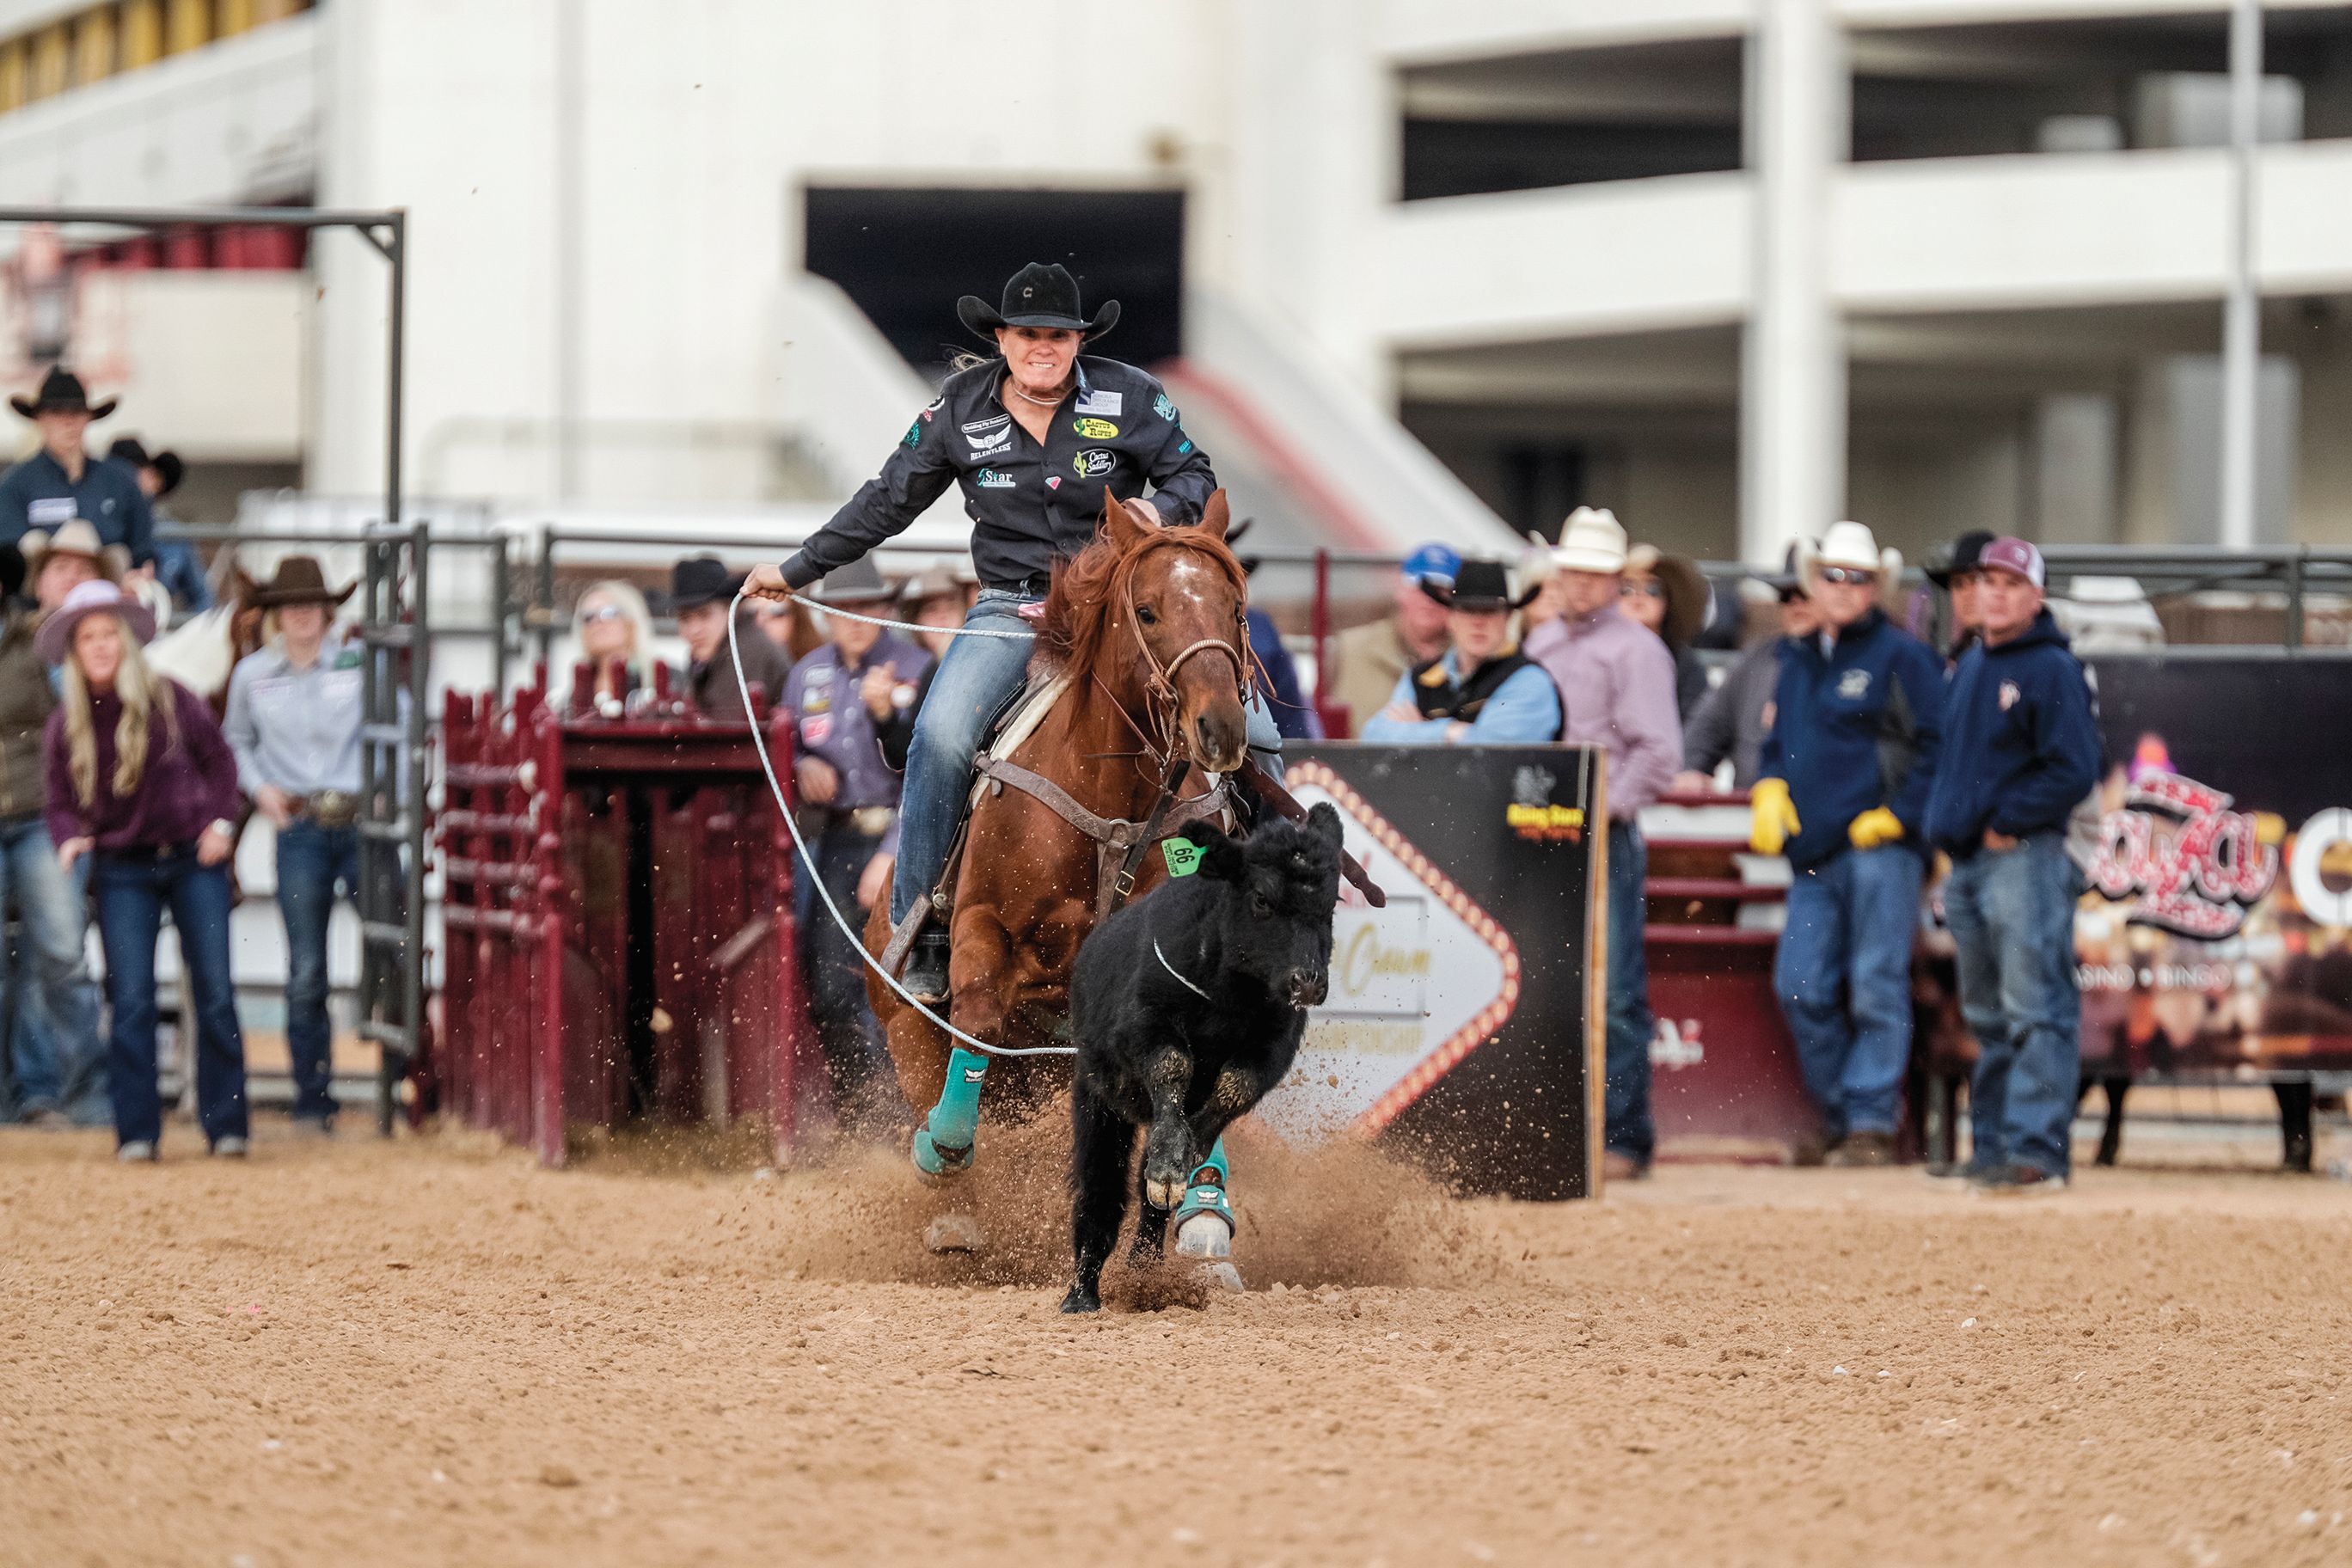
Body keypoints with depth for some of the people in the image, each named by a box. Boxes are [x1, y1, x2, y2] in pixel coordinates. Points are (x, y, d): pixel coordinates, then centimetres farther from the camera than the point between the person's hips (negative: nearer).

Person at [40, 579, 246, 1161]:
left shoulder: (169, 699, -3)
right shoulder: (67, 724, 1)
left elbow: (218, 758, 8)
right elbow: (62, 801, 8)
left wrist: (221, 822, -3)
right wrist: (71, 838, -13)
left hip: (193, 858, -1)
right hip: (123, 872, 1)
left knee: (214, 993, -1)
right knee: (131, 1001, -6)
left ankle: (226, 1126, 5)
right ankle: (136, 1131, -1)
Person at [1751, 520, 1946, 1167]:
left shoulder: (1900, 657, -2)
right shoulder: (1797, 664, 20)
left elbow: (1936, 748, -7)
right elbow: (1778, 744, 29)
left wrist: (1897, 816, -12)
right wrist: (1769, 793, 10)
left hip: (1878, 848, -7)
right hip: (1814, 855, 7)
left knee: (1876, 991, -6)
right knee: (1802, 989, 2)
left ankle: (1872, 1122, -3)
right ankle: (1837, 1117, 14)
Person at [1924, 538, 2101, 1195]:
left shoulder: (2052, 670, -7)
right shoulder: (1970, 668, 18)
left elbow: (2073, 770, -14)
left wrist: (2008, 822, -13)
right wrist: (1943, 826, 13)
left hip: (2022, 859, -9)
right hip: (1966, 863, 9)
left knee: (2035, 1010, -12)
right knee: (1987, 1016, 14)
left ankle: (2037, 1149, -17)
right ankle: (1990, 1144, 20)